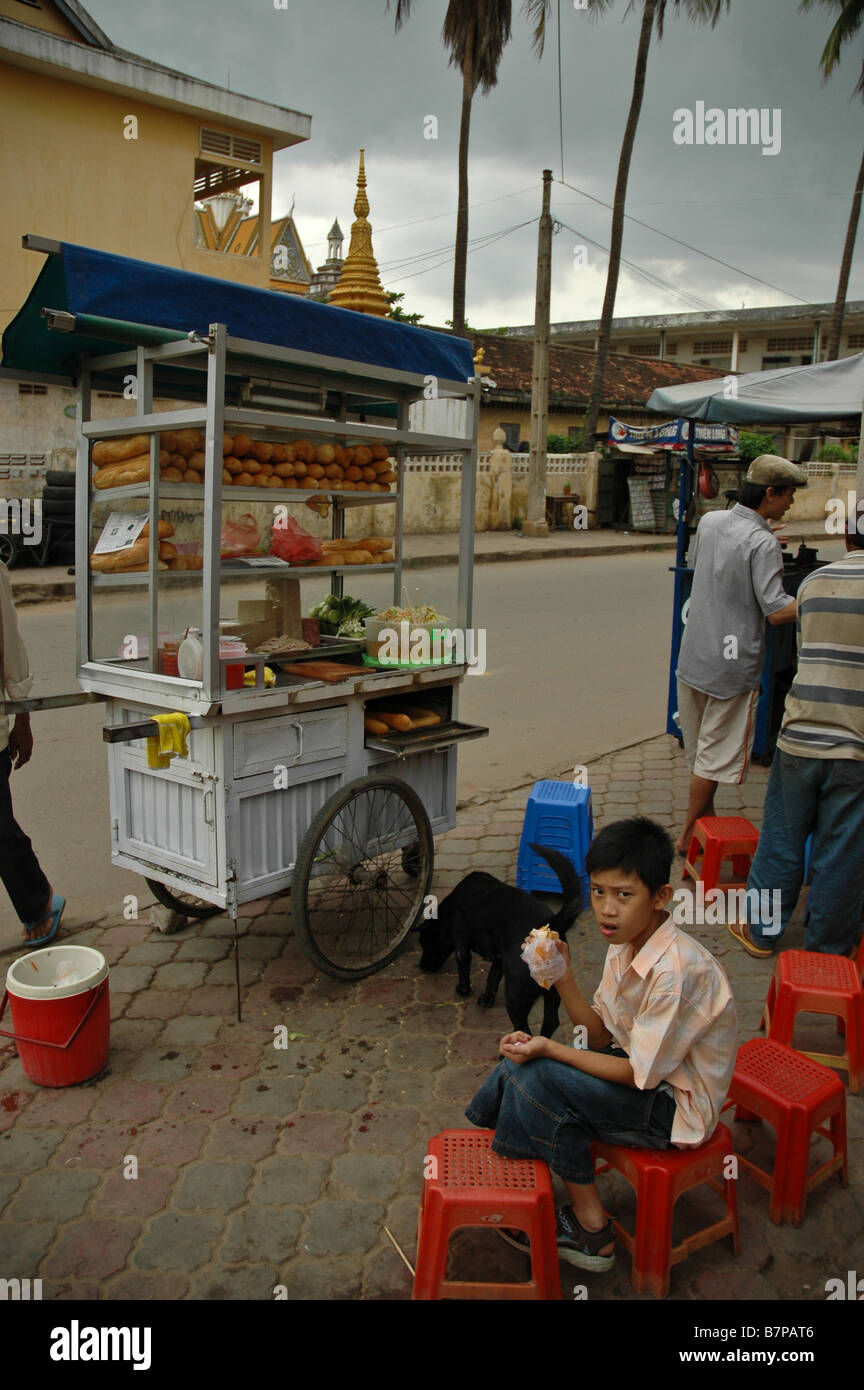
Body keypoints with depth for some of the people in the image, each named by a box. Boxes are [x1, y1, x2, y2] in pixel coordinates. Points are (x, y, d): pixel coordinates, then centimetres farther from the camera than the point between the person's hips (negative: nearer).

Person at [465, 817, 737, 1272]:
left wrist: (551, 1050, -22)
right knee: (521, 1061, -3)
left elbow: (640, 1075, -23)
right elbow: (603, 1034, 1)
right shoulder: (627, 941, -4)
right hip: (642, 1065, 8)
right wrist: (564, 979, -14)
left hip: (677, 1105, -8)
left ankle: (590, 1228, -2)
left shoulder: (675, 969, -30)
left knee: (538, 1078, -20)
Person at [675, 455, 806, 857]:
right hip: (733, 662, -7)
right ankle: (690, 835, 13)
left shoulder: (709, 521, 2)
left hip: (694, 655, 7)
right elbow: (777, 611, -22)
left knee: (699, 748, 19)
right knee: (714, 754, 5)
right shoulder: (763, 543, -19)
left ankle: (703, 819, 32)